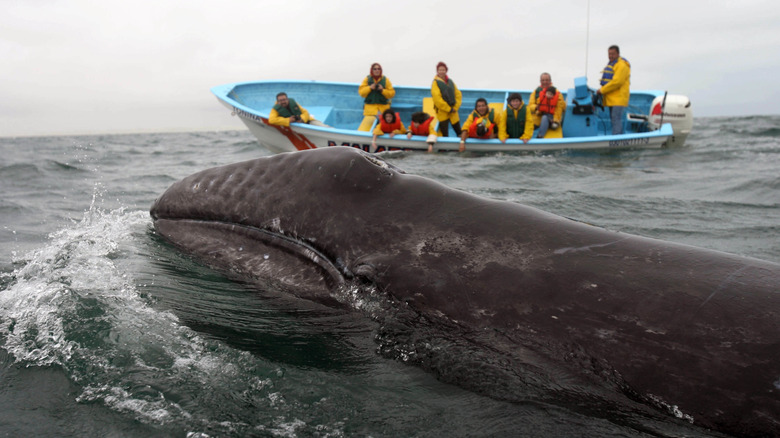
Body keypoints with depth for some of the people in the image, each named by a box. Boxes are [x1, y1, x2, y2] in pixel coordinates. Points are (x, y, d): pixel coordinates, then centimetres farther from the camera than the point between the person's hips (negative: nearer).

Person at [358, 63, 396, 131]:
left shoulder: (385, 80, 7)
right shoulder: (367, 79, 7)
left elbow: (392, 93, 4)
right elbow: (361, 92, 3)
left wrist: (383, 90, -12)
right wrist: (369, 88, -12)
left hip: (383, 107, 1)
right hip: (370, 106, -1)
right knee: (368, 122, -21)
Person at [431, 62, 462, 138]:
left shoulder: (450, 81, 11)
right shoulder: (435, 82, -6)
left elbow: (458, 94, 10)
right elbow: (437, 99, -15)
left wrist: (455, 107, -5)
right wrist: (449, 109, -13)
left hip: (453, 111, 5)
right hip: (442, 112, -5)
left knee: (459, 132, 8)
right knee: (444, 134, -2)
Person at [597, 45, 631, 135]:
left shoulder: (622, 65, -11)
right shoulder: (611, 64, 21)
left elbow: (617, 82, -20)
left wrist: (602, 90, -14)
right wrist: (602, 91, 8)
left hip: (618, 99, -10)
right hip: (612, 99, 10)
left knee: (616, 119, -14)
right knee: (614, 120, 11)